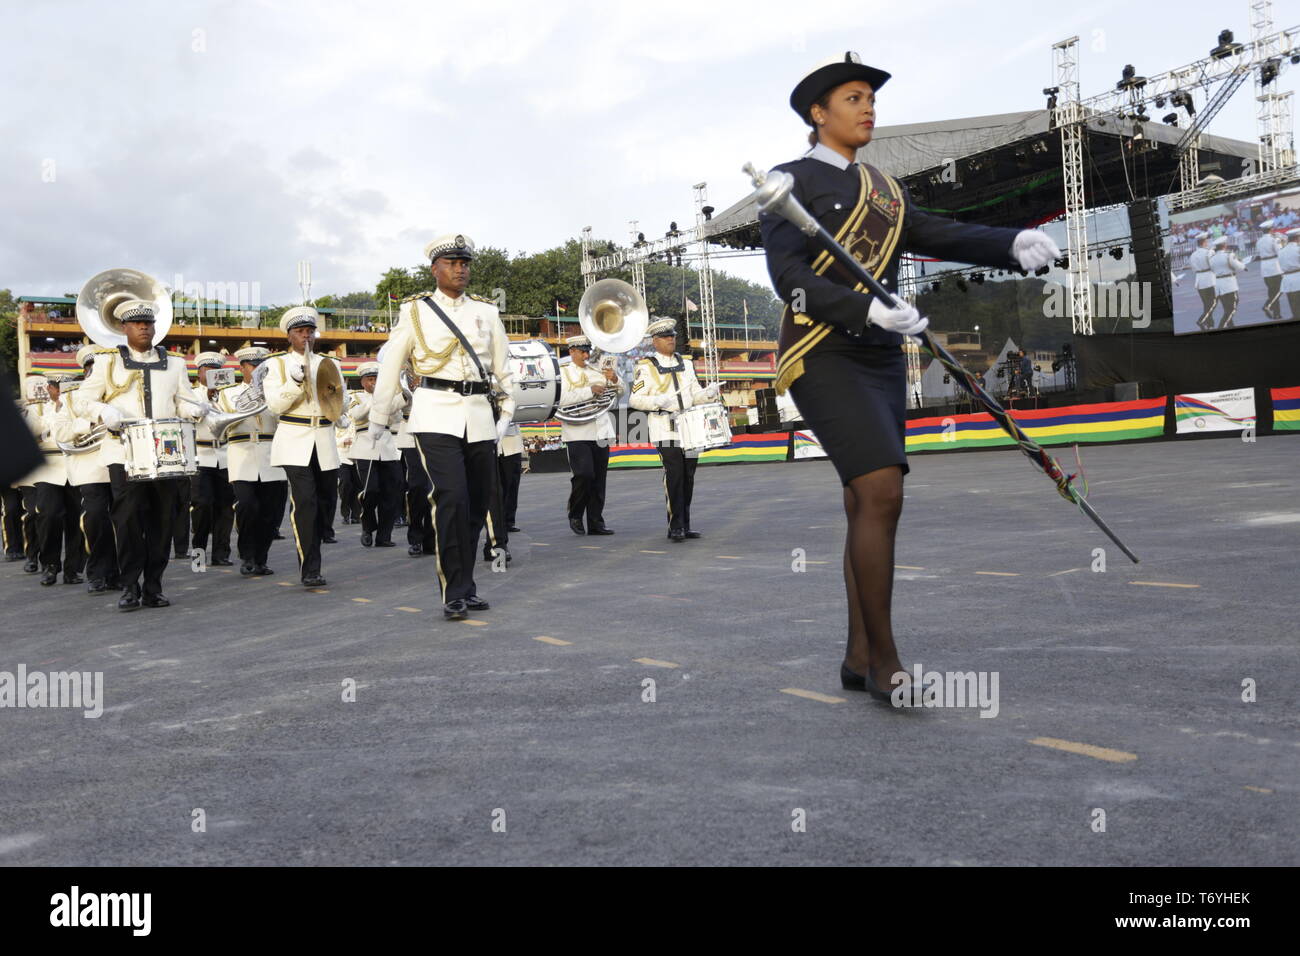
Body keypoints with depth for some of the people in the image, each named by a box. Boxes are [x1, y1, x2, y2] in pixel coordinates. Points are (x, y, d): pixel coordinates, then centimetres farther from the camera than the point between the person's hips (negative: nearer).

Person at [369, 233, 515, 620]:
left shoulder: (486, 311, 12)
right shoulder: (415, 310, 5)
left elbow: (503, 367, 19)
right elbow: (390, 366, 10)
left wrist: (506, 412, 15)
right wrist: (378, 420, 14)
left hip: (480, 416, 4)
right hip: (436, 414, -4)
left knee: (477, 504, 6)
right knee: (451, 498, -17)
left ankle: (466, 585, 22)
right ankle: (454, 592, -9)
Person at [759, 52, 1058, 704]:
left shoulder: (884, 189, 19)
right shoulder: (791, 182, -1)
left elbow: (935, 236, 4)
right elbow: (789, 278, -13)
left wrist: (1013, 243, -13)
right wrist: (870, 311, -26)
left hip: (881, 362, 7)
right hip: (823, 359, -7)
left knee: (867, 506, 7)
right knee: (882, 496, -18)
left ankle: (859, 659, 16)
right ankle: (884, 662, -7)